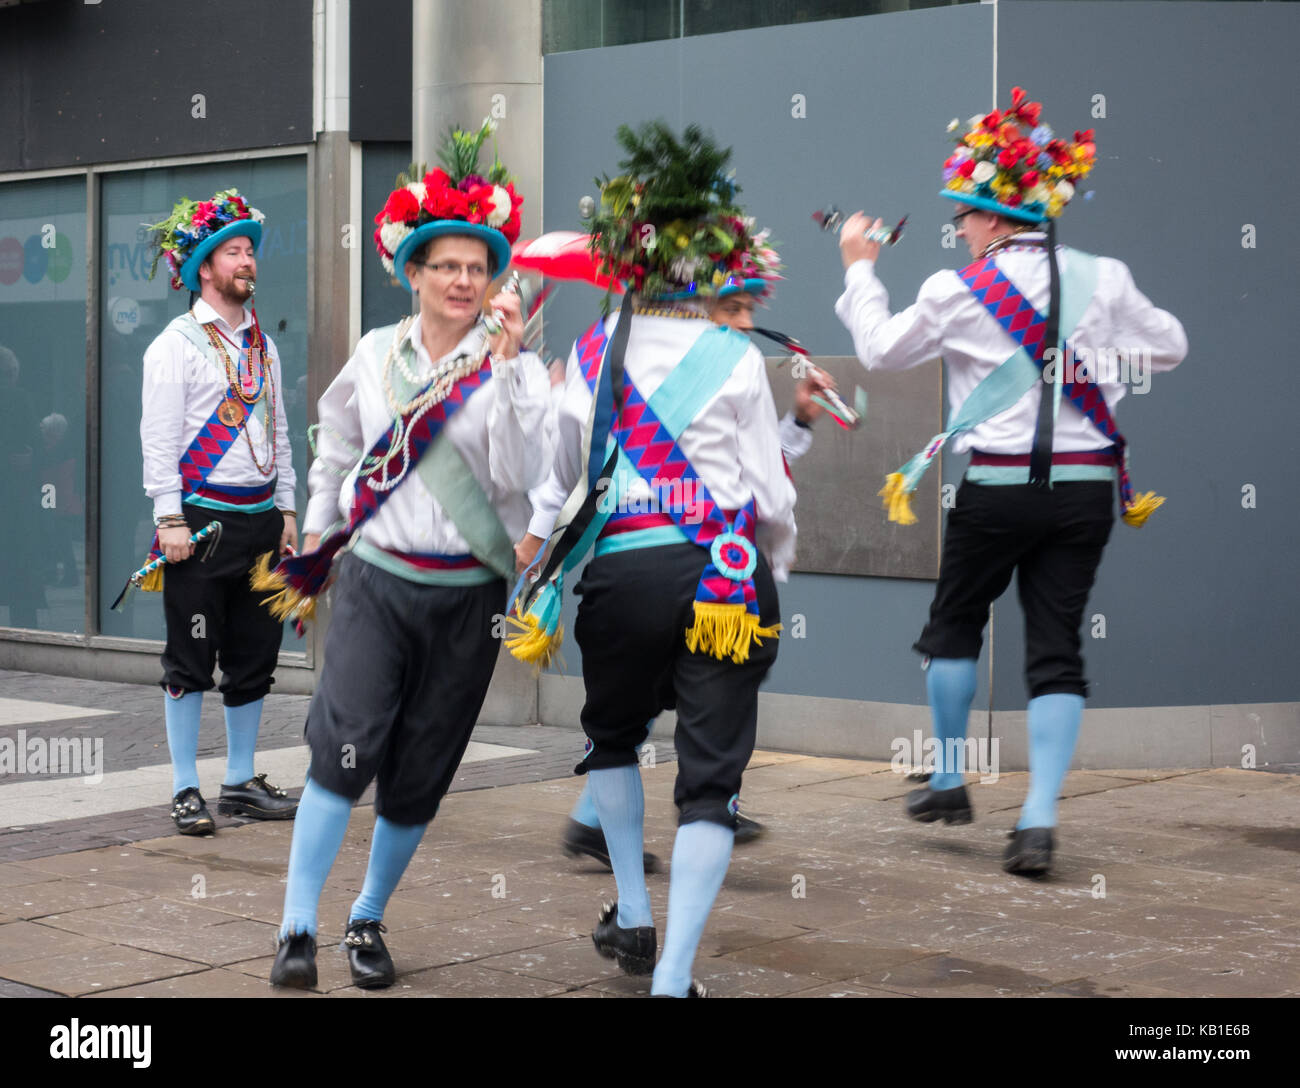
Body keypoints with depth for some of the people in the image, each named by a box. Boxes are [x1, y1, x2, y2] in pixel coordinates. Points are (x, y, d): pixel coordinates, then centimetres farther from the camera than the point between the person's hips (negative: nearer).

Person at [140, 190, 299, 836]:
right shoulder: (177, 344, -5)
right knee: (191, 661, -1)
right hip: (202, 518, -6)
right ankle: (186, 791, 5)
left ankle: (241, 782, 20)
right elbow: (158, 438, -9)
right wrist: (170, 520, -16)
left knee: (254, 656, 10)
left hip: (261, 518, 6)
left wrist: (286, 510, 13)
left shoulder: (263, 345, 15)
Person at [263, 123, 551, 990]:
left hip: (467, 593, 0)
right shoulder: (377, 355, 6)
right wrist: (315, 547, 23)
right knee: (345, 747, -16)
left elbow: (524, 477, -16)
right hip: (377, 580, 0)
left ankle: (369, 919, 24)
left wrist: (507, 368, -20)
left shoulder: (514, 367, -1)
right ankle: (298, 929, -12)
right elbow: (336, 452, 21)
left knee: (418, 776, 6)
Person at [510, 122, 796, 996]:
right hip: (726, 575, -2)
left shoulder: (591, 356, 6)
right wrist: (773, 578, 20)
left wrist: (543, 589, 25)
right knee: (710, 778, 2)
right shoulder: (738, 360, 0)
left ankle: (634, 918, 31)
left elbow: (563, 481, 14)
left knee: (614, 736, 28)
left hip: (621, 571, 2)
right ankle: (674, 976, -4)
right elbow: (773, 495, 3)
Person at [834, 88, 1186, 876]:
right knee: (1057, 648, 4)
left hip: (998, 487, -2)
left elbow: (883, 350, 8)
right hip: (1087, 486, 3)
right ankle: (1040, 820, -5)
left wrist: (860, 270, 22)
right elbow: (1171, 347, 15)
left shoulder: (957, 293, -7)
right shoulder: (1103, 279, 1)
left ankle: (950, 783, 29)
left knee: (955, 625, 19)